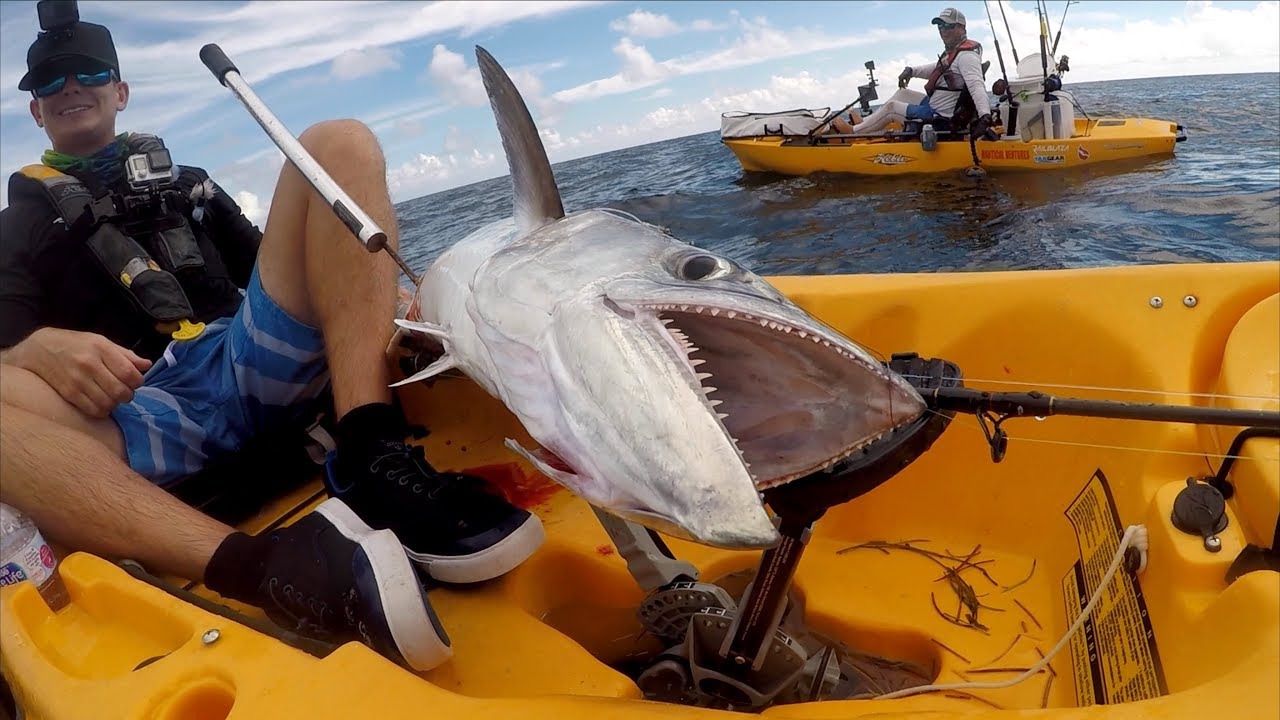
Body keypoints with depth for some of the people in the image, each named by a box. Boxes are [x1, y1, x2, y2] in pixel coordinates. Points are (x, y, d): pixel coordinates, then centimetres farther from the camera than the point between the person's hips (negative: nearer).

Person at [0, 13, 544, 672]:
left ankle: (371, 457, -32)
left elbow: (267, 270, 26)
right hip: (136, 415, -1)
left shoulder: (188, 184, 32)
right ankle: (253, 566, -49)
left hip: (249, 364, 2)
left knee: (337, 146, -11)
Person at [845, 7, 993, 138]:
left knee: (891, 107, 0)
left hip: (938, 117, -10)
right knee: (902, 93, 22)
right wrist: (911, 71, 12)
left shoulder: (966, 55, -22)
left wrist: (985, 116, -51)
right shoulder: (952, 51, 10)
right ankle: (864, 122, 26)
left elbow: (976, 85, -36)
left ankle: (853, 132, 15)